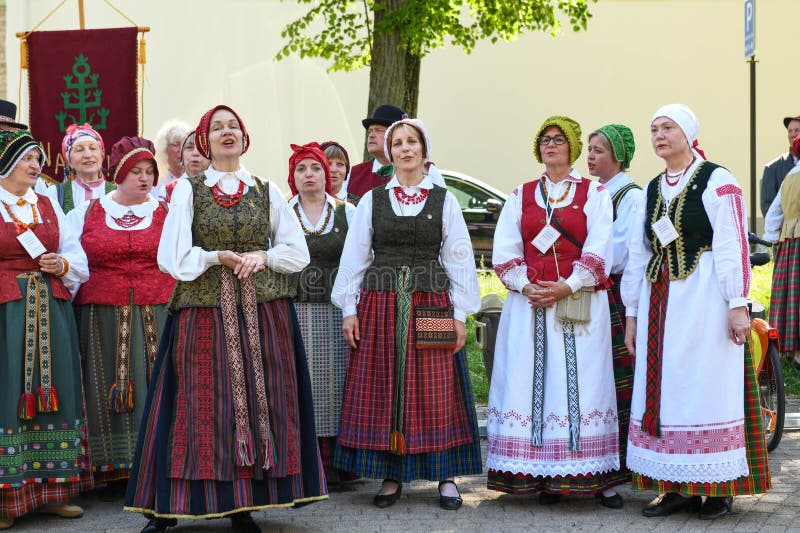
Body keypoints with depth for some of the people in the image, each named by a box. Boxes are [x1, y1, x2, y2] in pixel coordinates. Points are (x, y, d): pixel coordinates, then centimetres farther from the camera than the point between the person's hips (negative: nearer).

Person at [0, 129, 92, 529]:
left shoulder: (48, 206, 16)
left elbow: (78, 258, 19)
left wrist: (63, 264, -2)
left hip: (51, 313, 5)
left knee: (52, 390, 5)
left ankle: (52, 490, 12)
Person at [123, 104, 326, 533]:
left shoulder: (267, 192, 11)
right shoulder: (188, 189, 5)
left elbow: (298, 252, 10)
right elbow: (172, 257, -3)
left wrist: (263, 257, -6)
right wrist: (219, 257, -9)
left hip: (262, 311, 2)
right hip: (204, 311, -2)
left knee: (259, 403, -1)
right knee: (204, 406, -4)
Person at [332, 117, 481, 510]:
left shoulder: (444, 200, 6)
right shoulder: (372, 200, 8)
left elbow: (460, 259, 4)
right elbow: (354, 257, 8)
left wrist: (460, 313, -2)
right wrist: (350, 309, 1)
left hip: (430, 305, -1)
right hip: (381, 305, 1)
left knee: (435, 392, -1)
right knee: (383, 390, 1)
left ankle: (446, 477, 7)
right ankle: (392, 475, 10)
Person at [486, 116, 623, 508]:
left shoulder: (593, 193, 7)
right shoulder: (521, 195, 14)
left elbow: (599, 249, -4)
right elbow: (504, 250, 6)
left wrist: (567, 287, -14)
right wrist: (525, 286, -9)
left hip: (579, 302, -2)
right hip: (529, 302, 3)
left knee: (579, 383, -5)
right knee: (532, 384, -2)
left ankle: (598, 477, -2)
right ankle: (545, 477, 1)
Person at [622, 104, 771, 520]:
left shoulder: (717, 181, -4)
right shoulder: (652, 189, 15)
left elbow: (732, 246, -11)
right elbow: (638, 255, 17)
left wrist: (737, 304, -16)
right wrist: (632, 313, 15)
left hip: (703, 301, -6)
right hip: (659, 300, 6)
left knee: (708, 388, -3)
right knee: (664, 390, 5)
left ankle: (720, 488, 6)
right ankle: (677, 488, 12)